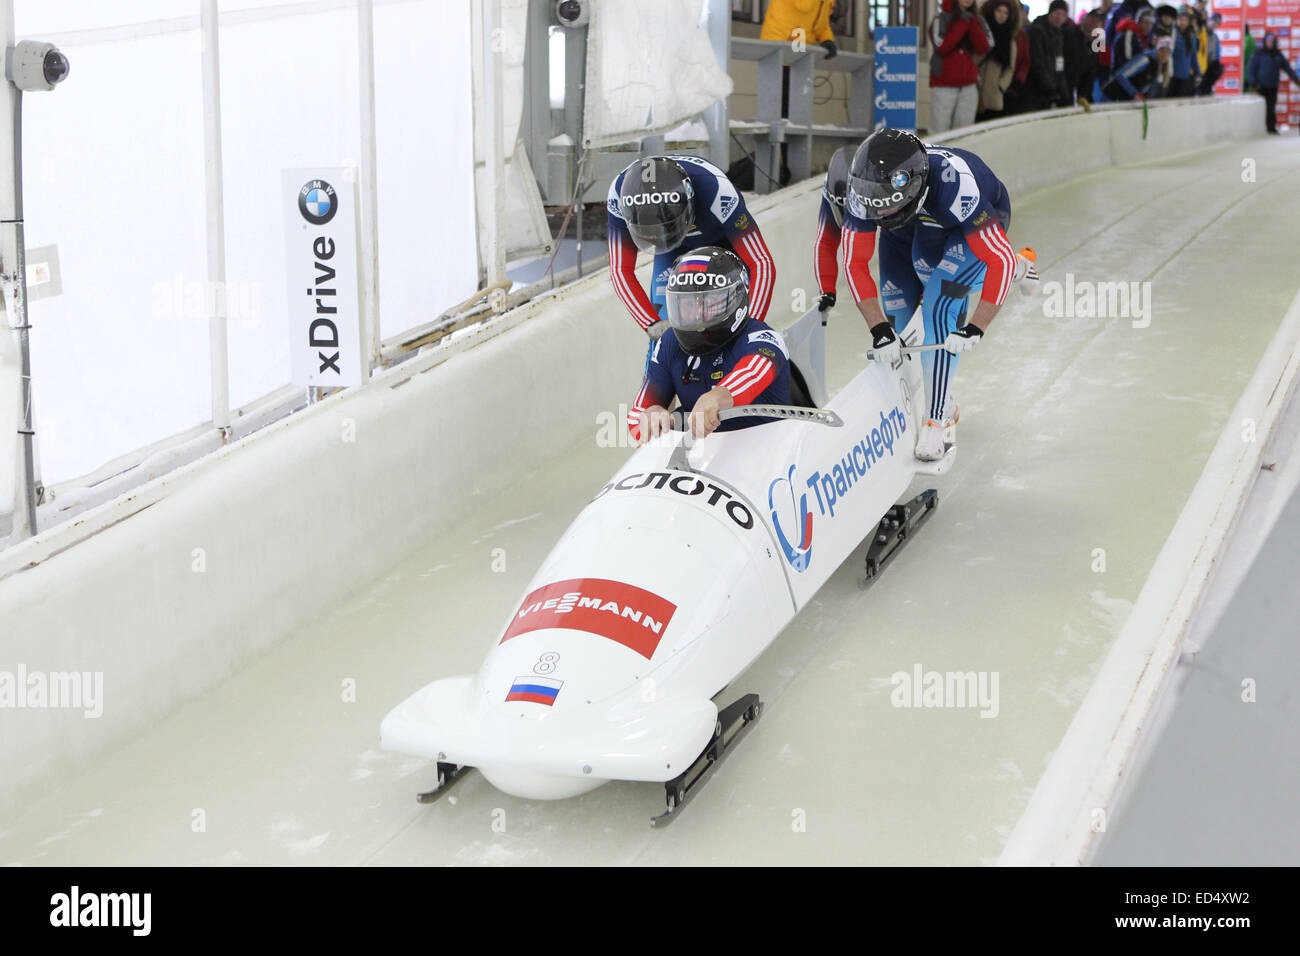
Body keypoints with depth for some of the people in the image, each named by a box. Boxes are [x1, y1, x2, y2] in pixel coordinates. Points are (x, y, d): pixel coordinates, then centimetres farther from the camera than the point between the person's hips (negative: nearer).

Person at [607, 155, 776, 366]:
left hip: (724, 244, -2)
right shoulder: (620, 191, -34)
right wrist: (652, 324, -37)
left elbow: (762, 264, -41)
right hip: (676, 252, 2)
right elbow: (621, 270, -25)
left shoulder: (716, 191, -43)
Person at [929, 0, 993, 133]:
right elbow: (942, 47, -17)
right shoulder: (941, 20, -2)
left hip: (969, 85, 4)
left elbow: (983, 49, -2)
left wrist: (972, 23, -11)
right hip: (943, 84, -4)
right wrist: (962, 24, -13)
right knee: (939, 131, -8)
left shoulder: (978, 21, 10)